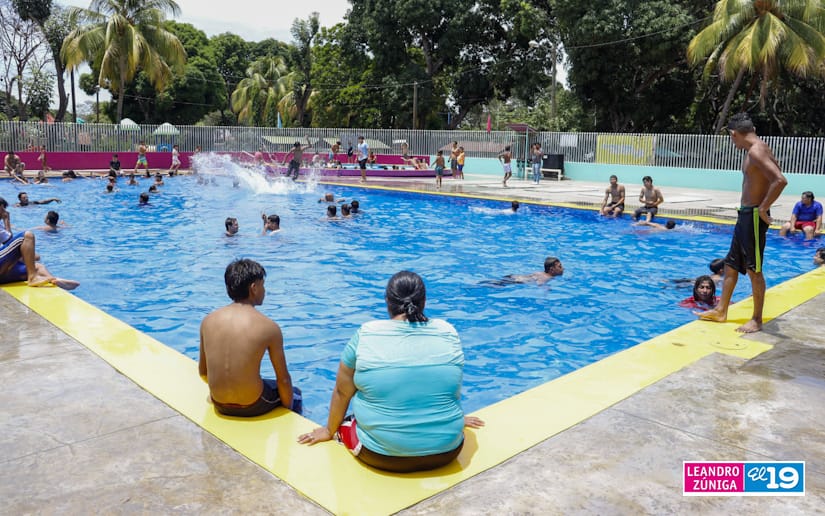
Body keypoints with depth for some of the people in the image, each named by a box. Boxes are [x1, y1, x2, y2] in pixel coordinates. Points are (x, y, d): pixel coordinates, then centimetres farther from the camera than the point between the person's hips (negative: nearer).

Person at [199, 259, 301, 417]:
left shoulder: (208, 321, -4)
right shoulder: (269, 327, -16)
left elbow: (203, 372, 7)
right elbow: (283, 380, -9)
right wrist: (288, 411, 7)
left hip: (219, 405, 5)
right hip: (251, 407, -4)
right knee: (295, 394, 27)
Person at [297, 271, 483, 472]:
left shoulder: (365, 335, -10)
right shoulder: (448, 332, -5)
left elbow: (342, 392, 0)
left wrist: (330, 430, 18)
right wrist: (455, 419, 29)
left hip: (382, 456, -1)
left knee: (346, 424, 27)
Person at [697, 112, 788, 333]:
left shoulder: (756, 152, -19)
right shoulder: (755, 150, 11)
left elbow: (780, 181, -30)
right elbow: (774, 173, 24)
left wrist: (763, 209, -21)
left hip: (754, 217, -10)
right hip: (745, 215, 10)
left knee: (754, 270, 0)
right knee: (731, 264, 16)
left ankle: (757, 320, 12)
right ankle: (721, 311, 25)